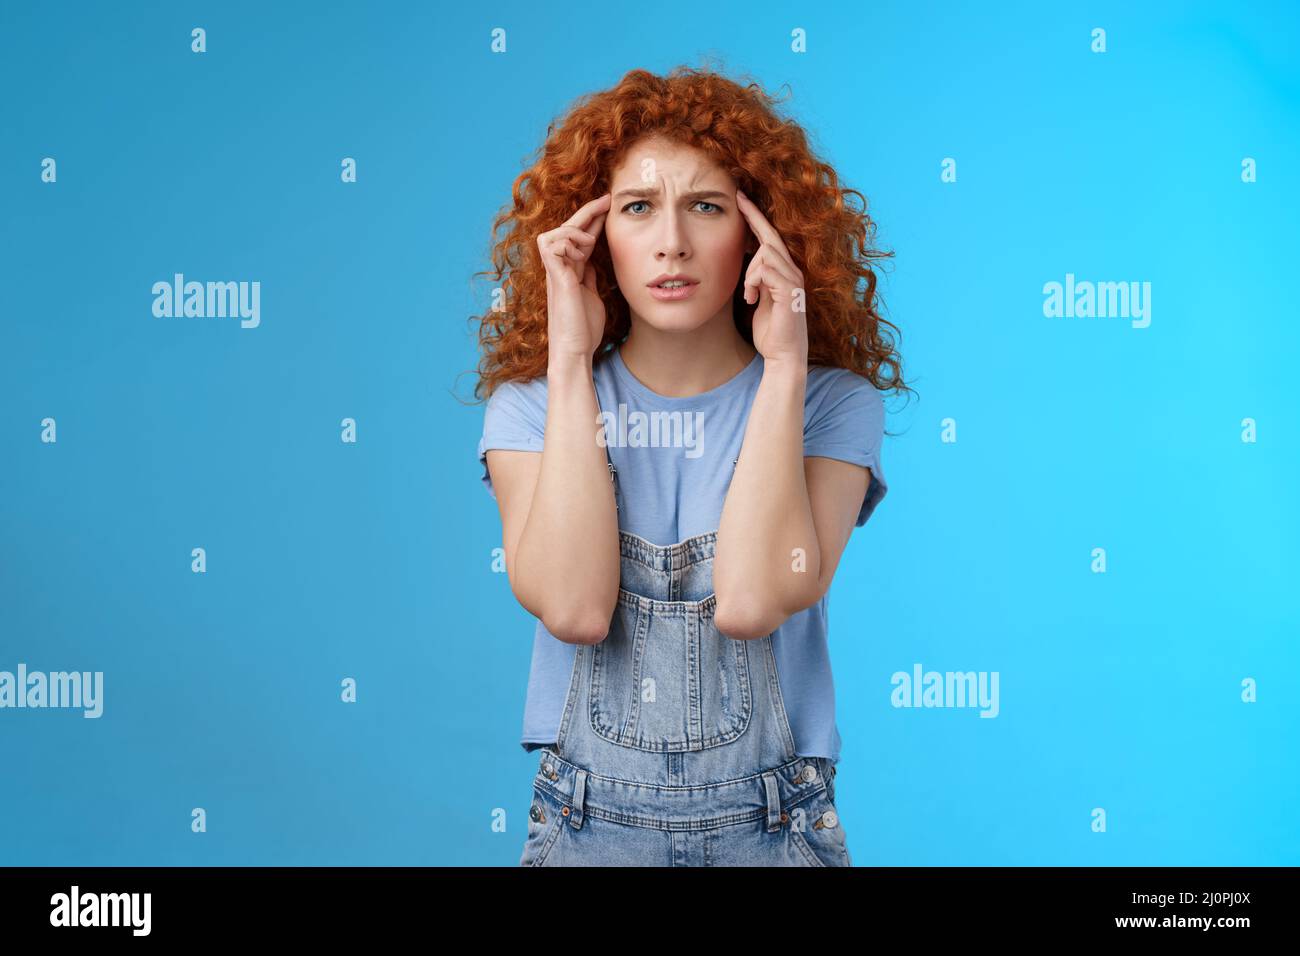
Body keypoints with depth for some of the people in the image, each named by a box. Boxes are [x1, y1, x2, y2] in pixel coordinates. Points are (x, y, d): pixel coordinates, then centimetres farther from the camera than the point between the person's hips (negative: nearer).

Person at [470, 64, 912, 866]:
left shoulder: (831, 403, -8)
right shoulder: (530, 403, -5)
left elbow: (750, 602, -23)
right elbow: (573, 607, -21)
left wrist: (783, 365, -19)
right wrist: (570, 361, -17)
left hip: (773, 828, 0)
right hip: (587, 824, 1)